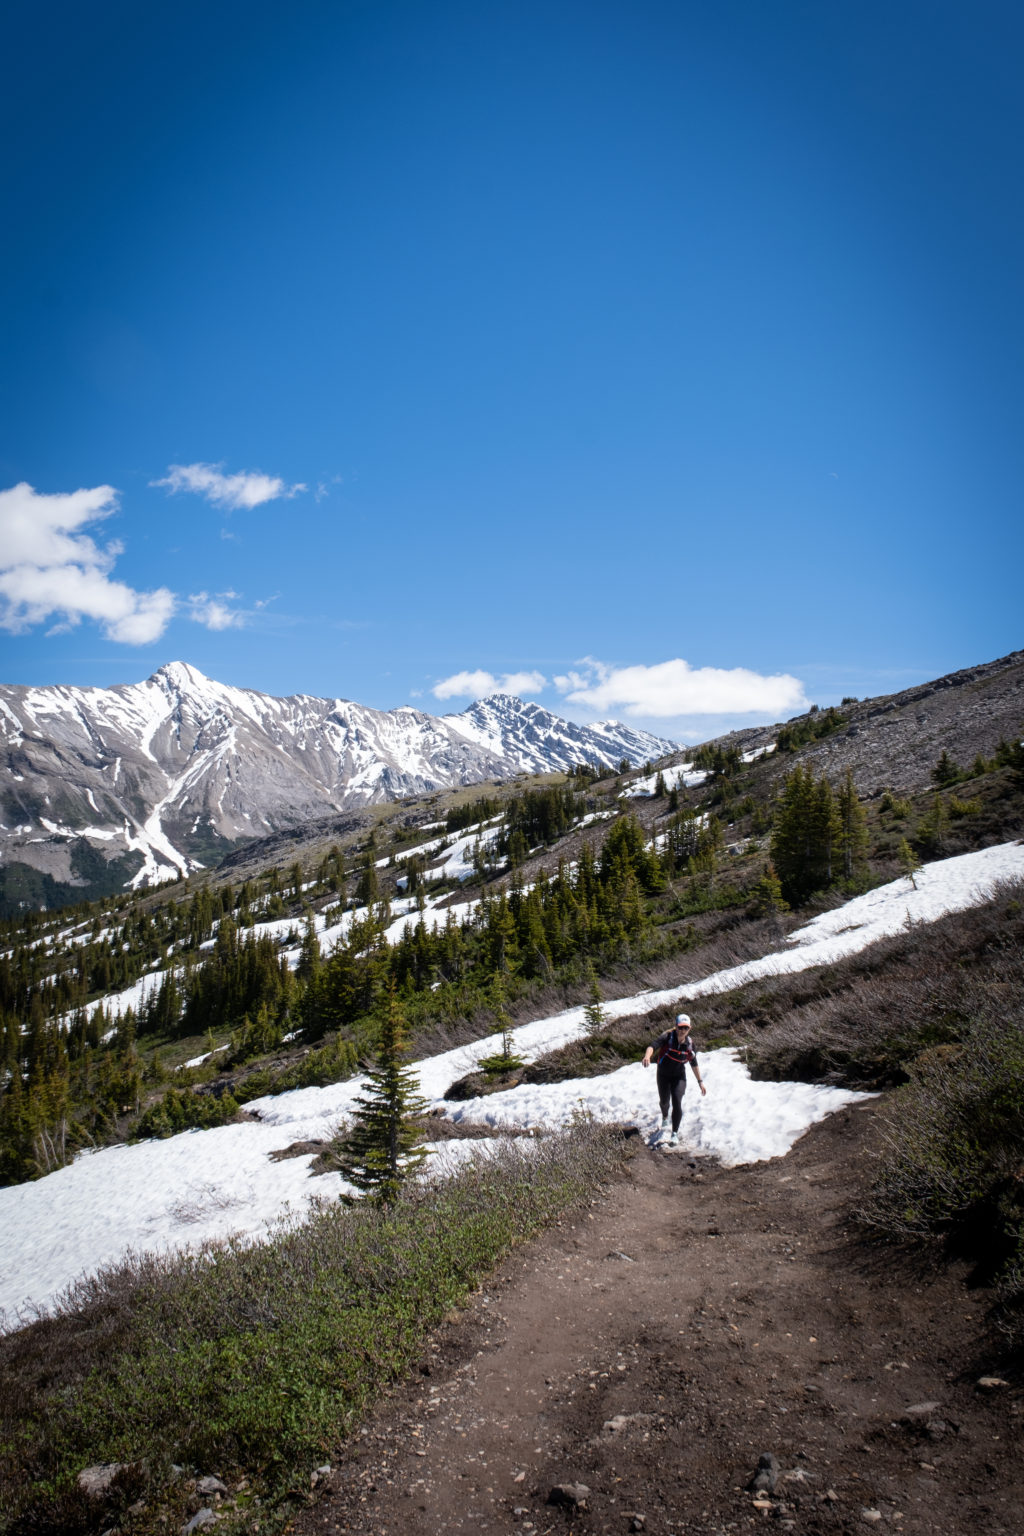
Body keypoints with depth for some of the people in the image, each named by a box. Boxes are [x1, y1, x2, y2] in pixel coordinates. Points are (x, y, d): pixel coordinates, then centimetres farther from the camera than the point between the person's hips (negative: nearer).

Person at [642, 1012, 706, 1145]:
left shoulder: (690, 1044, -11)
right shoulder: (667, 1037, -23)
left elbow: (694, 1064, 4)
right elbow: (653, 1046, -39)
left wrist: (700, 1081, 8)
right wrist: (647, 1056, -61)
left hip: (679, 1077, 1)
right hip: (663, 1075, -1)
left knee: (677, 1103, -16)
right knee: (664, 1101, 16)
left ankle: (675, 1134, -4)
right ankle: (665, 1118, 53)